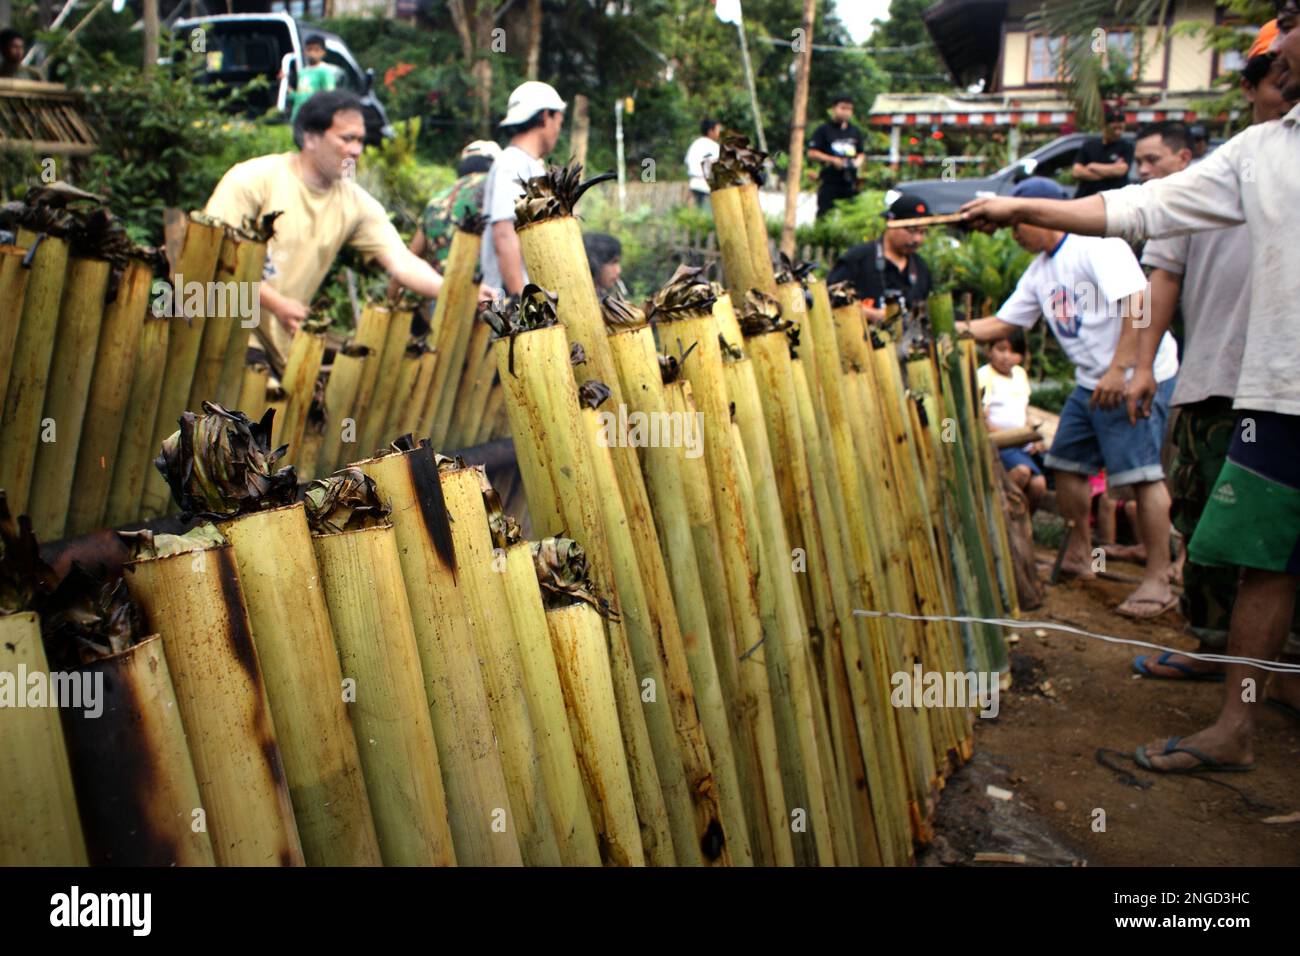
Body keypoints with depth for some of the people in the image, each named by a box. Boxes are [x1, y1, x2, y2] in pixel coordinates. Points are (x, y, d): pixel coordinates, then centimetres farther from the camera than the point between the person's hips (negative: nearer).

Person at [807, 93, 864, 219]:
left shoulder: (855, 132, 19)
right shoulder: (823, 130, 2)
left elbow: (861, 153, 25)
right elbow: (812, 153, -4)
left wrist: (859, 160, 1)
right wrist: (832, 159, -14)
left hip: (850, 183, 5)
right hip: (830, 183, -5)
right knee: (825, 217, -8)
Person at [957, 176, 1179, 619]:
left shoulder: (1096, 244, -14)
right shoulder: (1040, 270, 14)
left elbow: (1138, 304, -22)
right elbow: (1001, 323, 18)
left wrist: (1120, 369, -26)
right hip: (1091, 381, 9)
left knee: (1141, 472, -11)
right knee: (1067, 463, 12)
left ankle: (1159, 580, -7)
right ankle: (1078, 556, 28)